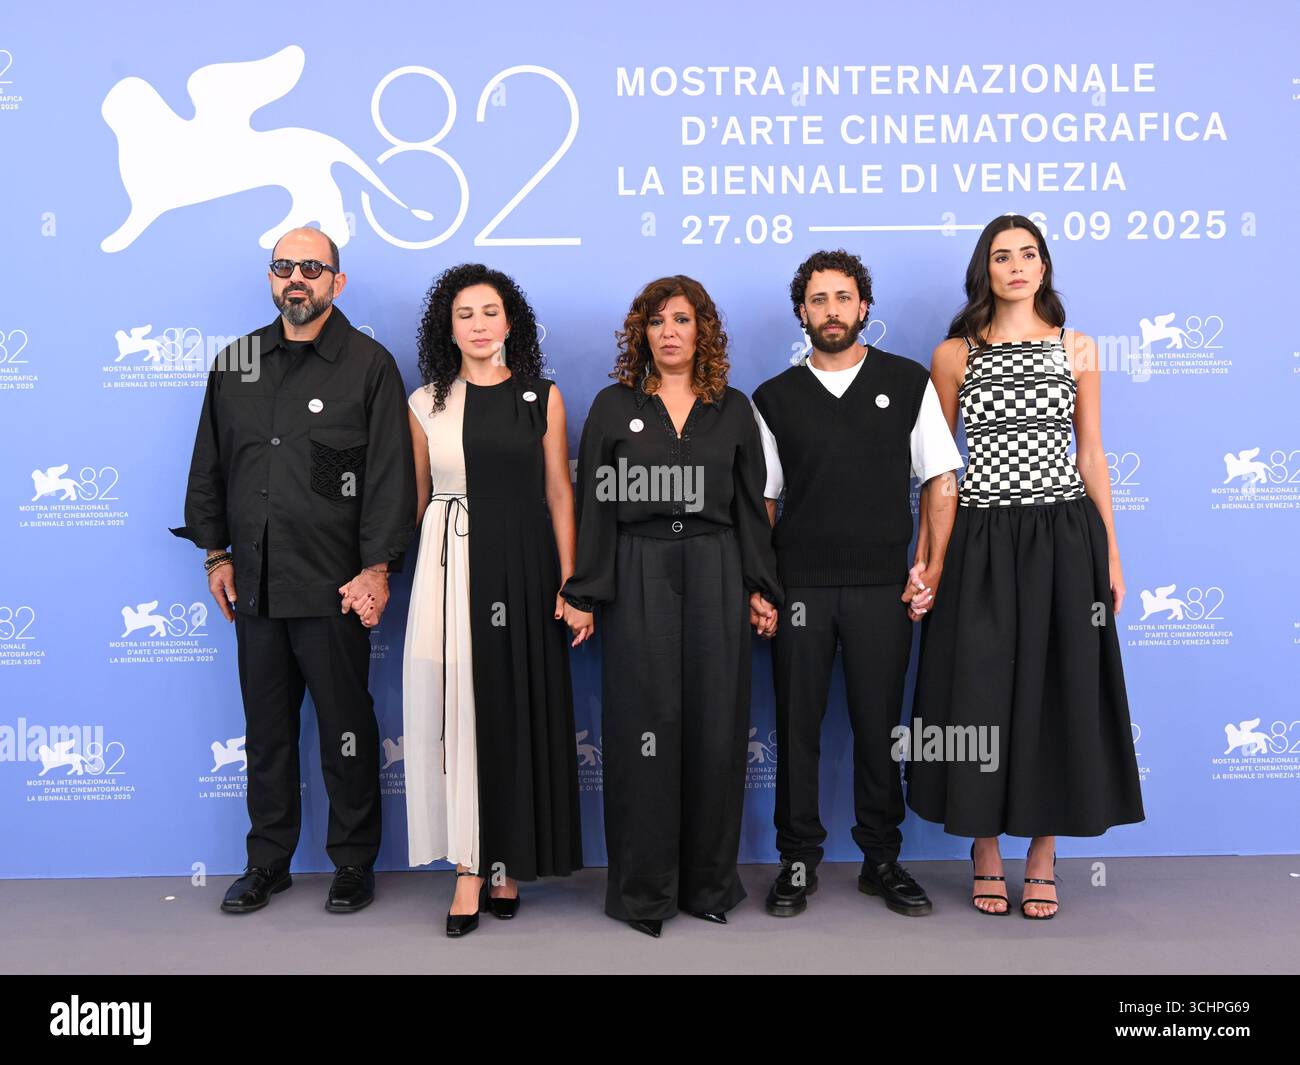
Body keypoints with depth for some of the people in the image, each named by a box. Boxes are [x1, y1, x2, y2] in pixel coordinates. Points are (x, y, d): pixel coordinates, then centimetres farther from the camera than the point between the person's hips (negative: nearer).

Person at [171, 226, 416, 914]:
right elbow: (209, 465, 15)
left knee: (346, 729, 5)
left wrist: (376, 568, -11)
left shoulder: (369, 365, -2)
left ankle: (353, 864, 20)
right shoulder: (236, 362, 12)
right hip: (253, 582, 5)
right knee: (266, 728, 14)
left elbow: (391, 475, -7)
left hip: (334, 586, -4)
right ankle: (268, 861, 28)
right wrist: (217, 553, 10)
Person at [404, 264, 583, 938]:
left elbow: (559, 492, 3)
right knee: (459, 710, -1)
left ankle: (510, 861, 18)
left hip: (523, 565, 0)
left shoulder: (542, 397, 5)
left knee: (520, 710, 4)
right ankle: (470, 867, 7)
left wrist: (568, 579, -3)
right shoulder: (426, 403, 7)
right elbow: (417, 496, 11)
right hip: (451, 565, 0)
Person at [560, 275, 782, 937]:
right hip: (638, 577, -1)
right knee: (645, 727, 0)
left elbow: (751, 506, 10)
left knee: (716, 726, 4)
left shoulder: (732, 409, 10)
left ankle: (708, 882, 18)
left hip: (715, 574, 2)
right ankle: (643, 889, 13)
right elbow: (594, 504, 2)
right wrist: (585, 594, -4)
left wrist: (762, 589, 3)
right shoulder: (614, 405, 5)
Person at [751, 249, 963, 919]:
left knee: (879, 725, 6)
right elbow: (761, 500, 8)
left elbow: (941, 480, 6)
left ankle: (882, 860, 21)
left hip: (883, 585, 0)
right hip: (798, 585, 1)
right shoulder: (774, 398, 7)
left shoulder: (908, 383, 6)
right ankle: (798, 861, 18)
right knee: (797, 725, 5)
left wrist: (932, 567, -3)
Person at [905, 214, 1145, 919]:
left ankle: (1043, 859, 19)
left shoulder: (1077, 349, 8)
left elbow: (1091, 455, 9)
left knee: (1056, 691, 4)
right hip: (980, 542, -1)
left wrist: (1110, 554, 5)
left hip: (1063, 538, 1)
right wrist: (926, 556, -2)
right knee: (979, 694, 3)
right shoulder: (953, 354, 5)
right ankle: (987, 856, 19)